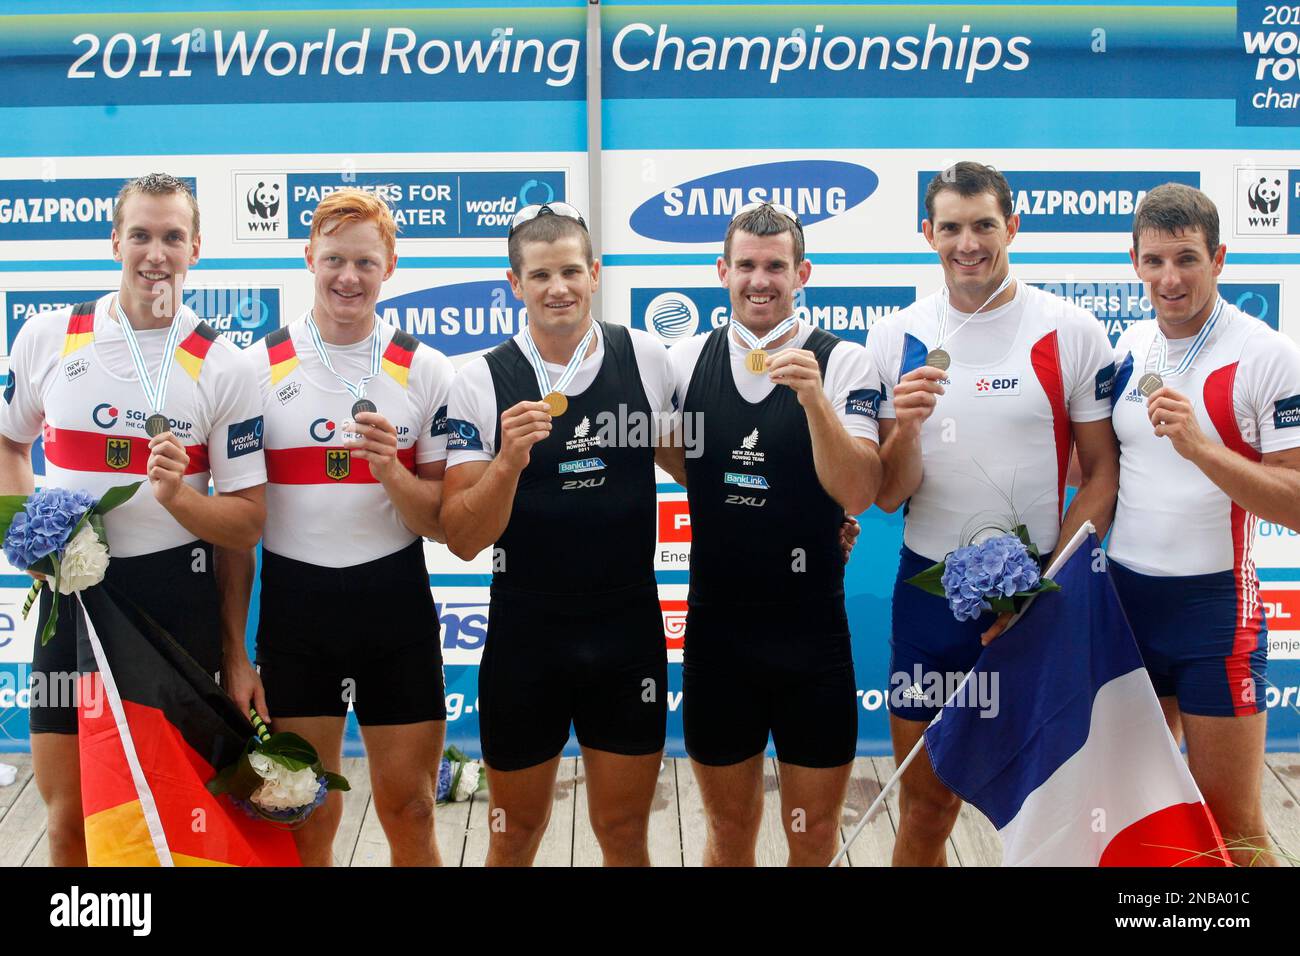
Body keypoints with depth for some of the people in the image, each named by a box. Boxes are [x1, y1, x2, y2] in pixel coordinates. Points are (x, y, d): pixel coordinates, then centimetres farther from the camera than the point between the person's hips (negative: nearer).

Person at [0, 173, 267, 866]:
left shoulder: (223, 367, -4)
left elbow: (248, 523, -4)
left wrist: (177, 498, -22)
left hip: (177, 599, -2)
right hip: (70, 595, 2)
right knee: (69, 819, 8)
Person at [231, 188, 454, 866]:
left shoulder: (427, 371, 1)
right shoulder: (258, 368, 0)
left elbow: (444, 522, 2)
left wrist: (391, 472, -18)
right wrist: (234, 651, 0)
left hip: (396, 604, 0)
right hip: (293, 605, 0)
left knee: (408, 810, 9)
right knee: (305, 817, 9)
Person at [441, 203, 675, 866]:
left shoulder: (648, 359, -3)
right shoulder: (480, 382, -7)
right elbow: (462, 540, -10)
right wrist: (509, 459, -26)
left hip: (629, 631, 1)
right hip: (524, 637, -1)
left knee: (624, 834, 14)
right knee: (514, 836, 16)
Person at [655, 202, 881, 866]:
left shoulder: (842, 362, -7)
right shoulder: (687, 360, 2)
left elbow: (857, 493, -18)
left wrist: (813, 396, -28)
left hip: (812, 630, -2)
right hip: (716, 625, 2)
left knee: (815, 841, 12)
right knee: (728, 835, 16)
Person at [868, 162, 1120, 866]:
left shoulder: (1071, 332, -4)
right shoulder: (897, 339, 1)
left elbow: (1103, 473, -3)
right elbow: (888, 496, 0)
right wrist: (906, 426, -20)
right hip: (929, 590, 2)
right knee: (924, 812, 11)